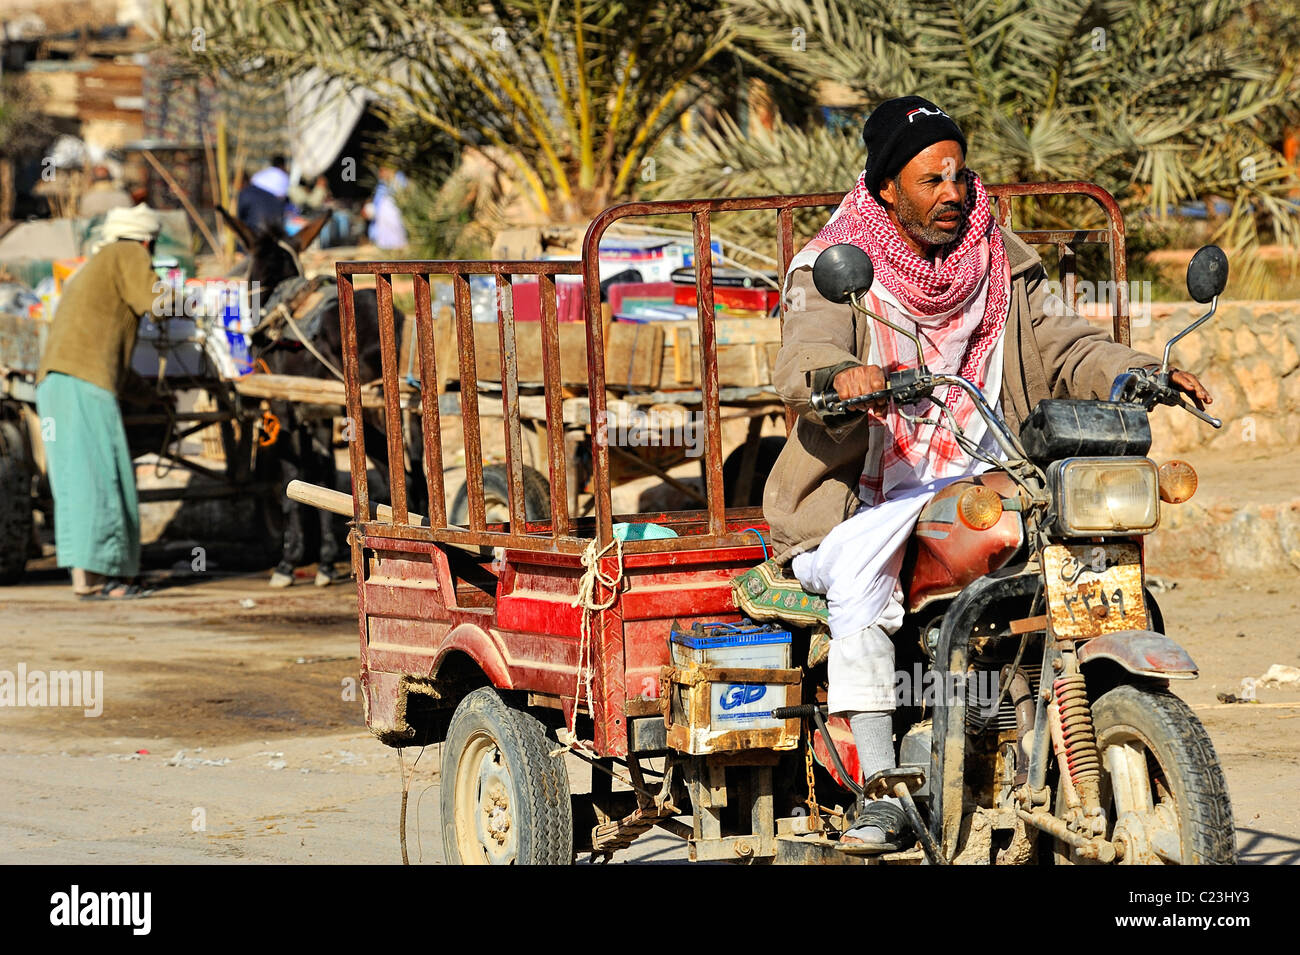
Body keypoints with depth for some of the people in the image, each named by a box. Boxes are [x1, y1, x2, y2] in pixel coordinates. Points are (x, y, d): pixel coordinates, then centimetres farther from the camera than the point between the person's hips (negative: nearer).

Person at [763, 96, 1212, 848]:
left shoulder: (1004, 265, 15)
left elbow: (1060, 344, 5)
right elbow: (801, 360, -17)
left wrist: (1141, 374, -16)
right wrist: (841, 376, -42)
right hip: (863, 504, -3)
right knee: (858, 574, -34)